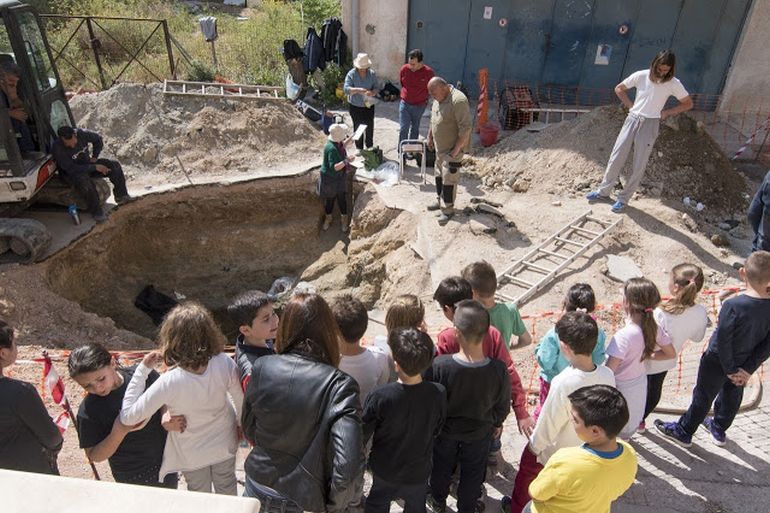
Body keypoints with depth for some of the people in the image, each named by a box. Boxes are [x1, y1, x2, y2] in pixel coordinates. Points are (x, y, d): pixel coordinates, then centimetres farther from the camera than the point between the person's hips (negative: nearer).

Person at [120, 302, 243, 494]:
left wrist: (142, 369, -24)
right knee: (227, 488, 32)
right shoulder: (224, 364, -33)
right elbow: (241, 401, -17)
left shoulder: (169, 383, -38)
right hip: (225, 445, 2)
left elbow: (128, 417, -26)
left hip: (192, 454, -1)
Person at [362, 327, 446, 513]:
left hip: (384, 470, -1)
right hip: (419, 470, 2)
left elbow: (363, 433, -18)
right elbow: (436, 430, -7)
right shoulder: (439, 393, -27)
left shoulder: (379, 397, -34)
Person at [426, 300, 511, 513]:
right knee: (473, 471, 28)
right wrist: (497, 423, 10)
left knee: (442, 465, 30)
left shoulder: (439, 365, -36)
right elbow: (503, 405, -12)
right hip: (479, 431, 0)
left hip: (445, 428, 0)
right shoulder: (499, 370, -32)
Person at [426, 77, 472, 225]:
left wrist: (456, 149, -25)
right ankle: (440, 201, 34)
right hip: (440, 146, 9)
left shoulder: (458, 100, -26)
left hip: (452, 149, -9)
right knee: (439, 174, 19)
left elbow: (466, 127, -27)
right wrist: (430, 137, 17)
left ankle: (448, 209, 8)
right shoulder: (439, 98, 4)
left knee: (449, 178, -3)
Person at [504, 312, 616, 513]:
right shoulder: (607, 375, -21)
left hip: (552, 453, -5)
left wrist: (534, 446, -6)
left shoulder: (564, 383, -40)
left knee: (526, 476, 26)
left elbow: (549, 423, -25)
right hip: (585, 450, 5)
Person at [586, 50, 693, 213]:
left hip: (650, 125, -1)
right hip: (632, 119, 1)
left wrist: (667, 112, -3)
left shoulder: (674, 84, -6)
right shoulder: (641, 76, -4)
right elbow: (619, 89, 9)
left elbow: (688, 104, 6)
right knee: (616, 157, 2)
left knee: (639, 166, -1)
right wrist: (630, 105, 3)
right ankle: (604, 191, 16)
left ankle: (623, 199, 10)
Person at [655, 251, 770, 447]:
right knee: (732, 397, 26)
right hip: (744, 363, 5)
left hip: (718, 361, -5)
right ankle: (719, 430, 49)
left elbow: (723, 341, -26)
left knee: (703, 398, 12)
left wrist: (730, 369, -11)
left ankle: (683, 432, 31)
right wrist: (748, 369, -7)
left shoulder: (733, 305, -32)